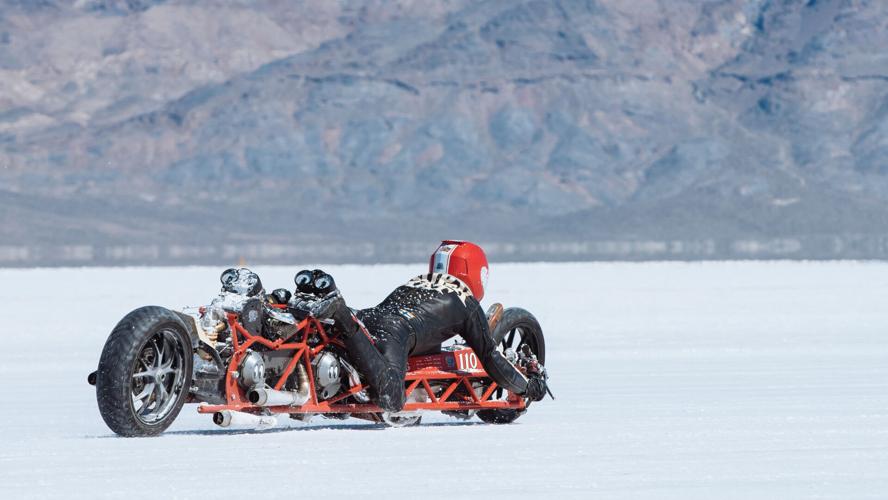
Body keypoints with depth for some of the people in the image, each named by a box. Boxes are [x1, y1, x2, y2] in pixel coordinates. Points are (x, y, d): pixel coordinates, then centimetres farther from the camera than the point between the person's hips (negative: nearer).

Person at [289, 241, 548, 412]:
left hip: (368, 316, 8)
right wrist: (527, 385, 35)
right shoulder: (466, 303, 22)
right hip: (394, 335, -8)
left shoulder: (413, 284, 40)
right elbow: (490, 356, 22)